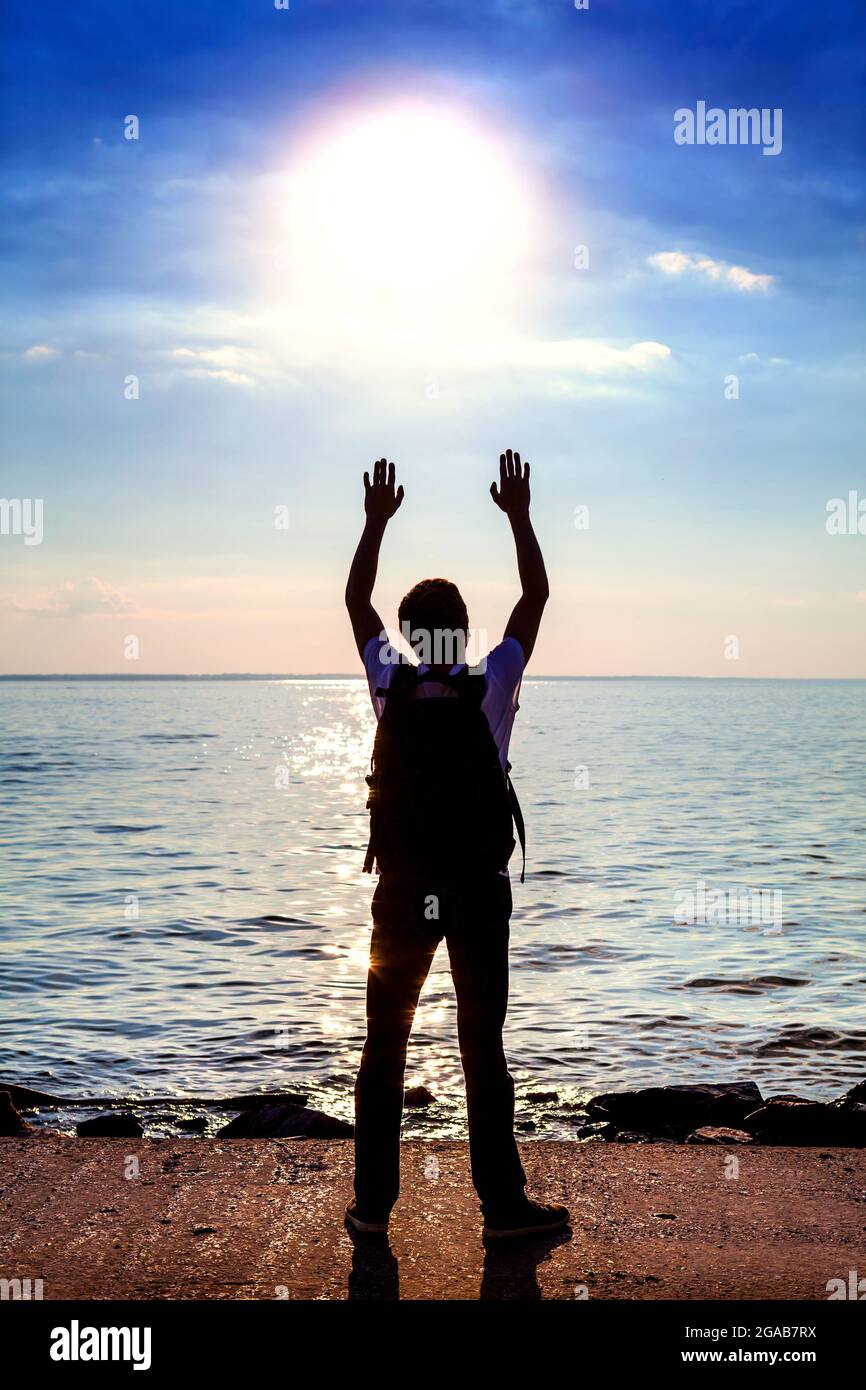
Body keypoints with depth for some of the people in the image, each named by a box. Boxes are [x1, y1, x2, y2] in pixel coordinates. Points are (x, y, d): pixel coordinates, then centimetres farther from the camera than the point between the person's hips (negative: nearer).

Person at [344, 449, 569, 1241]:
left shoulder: (391, 688, -5)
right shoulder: (492, 690, -9)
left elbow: (356, 598, 7)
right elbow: (536, 595, 0)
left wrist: (378, 519, 12)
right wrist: (519, 514, 5)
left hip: (402, 891, 1)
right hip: (478, 891, -1)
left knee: (385, 1043, 9)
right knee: (483, 1046, 4)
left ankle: (373, 1201, 14)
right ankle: (502, 1204, 9)